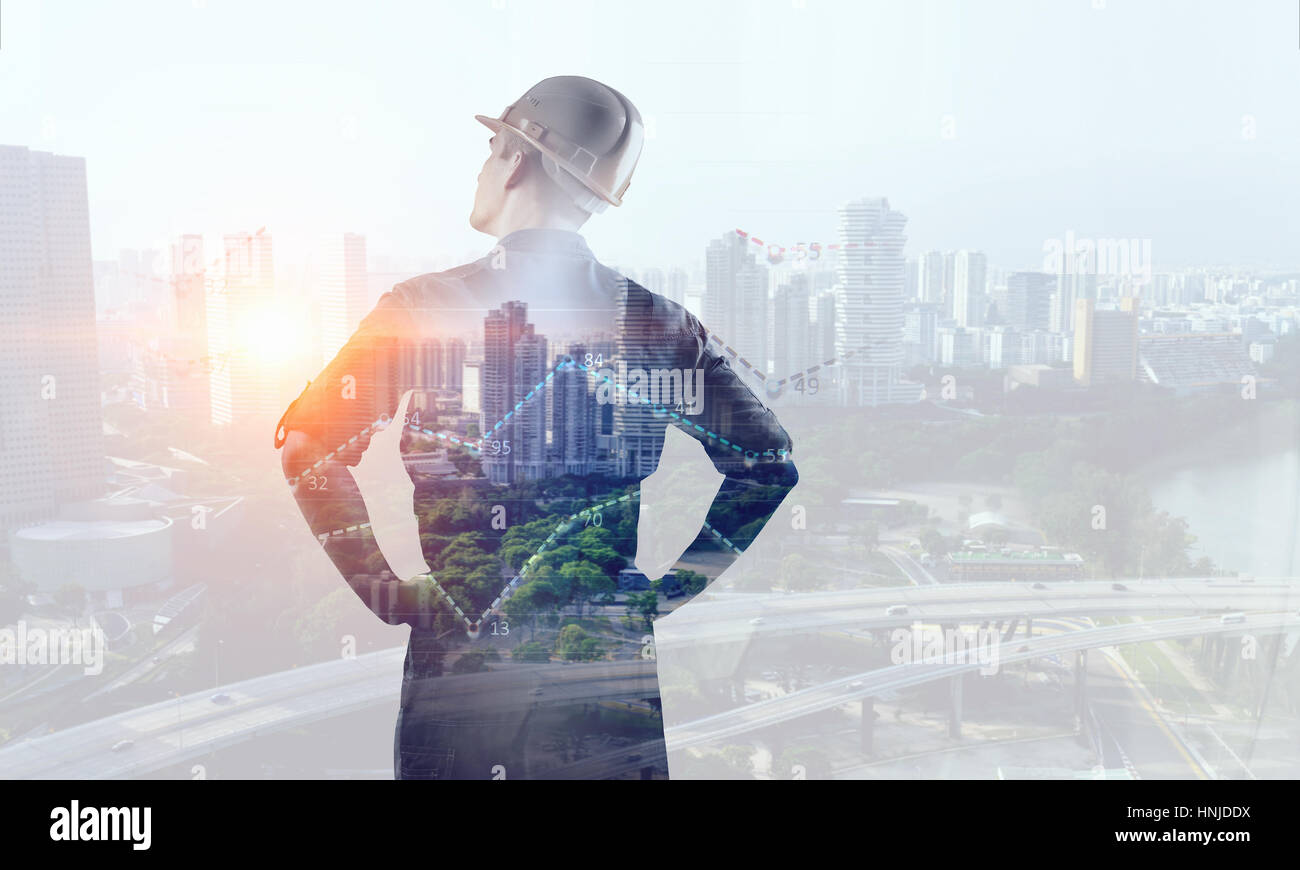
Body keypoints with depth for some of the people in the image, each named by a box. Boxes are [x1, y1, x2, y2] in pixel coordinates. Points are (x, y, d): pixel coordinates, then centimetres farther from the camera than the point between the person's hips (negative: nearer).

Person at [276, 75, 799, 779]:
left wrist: (391, 588, -2)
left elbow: (305, 444, -9)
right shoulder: (654, 320, -2)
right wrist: (663, 584, 4)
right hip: (609, 662, 2)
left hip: (455, 661, -1)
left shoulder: (423, 308, -7)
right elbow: (766, 465, 1)